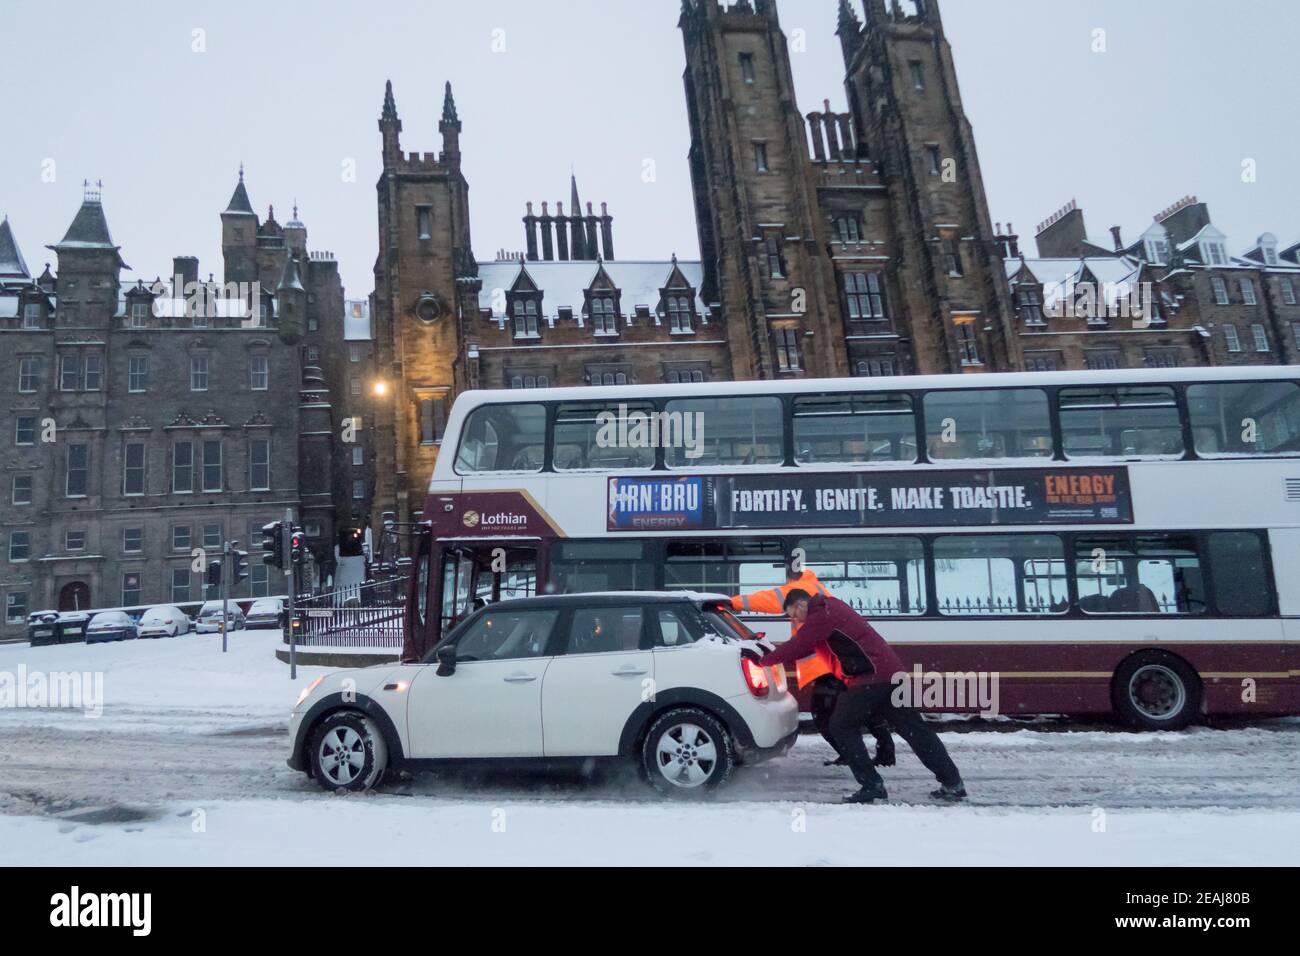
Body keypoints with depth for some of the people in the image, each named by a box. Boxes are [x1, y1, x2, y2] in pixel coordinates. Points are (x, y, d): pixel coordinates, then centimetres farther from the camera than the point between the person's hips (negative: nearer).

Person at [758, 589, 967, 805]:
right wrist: (777, 656, 22)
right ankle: (953, 783, 14)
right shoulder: (830, 609, 21)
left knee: (841, 727, -2)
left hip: (872, 676, -10)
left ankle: (872, 785, -4)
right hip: (890, 672, 10)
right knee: (913, 729, 12)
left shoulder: (822, 614, -9)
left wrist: (765, 660, 3)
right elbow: (806, 645, 28)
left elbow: (797, 645, -11)